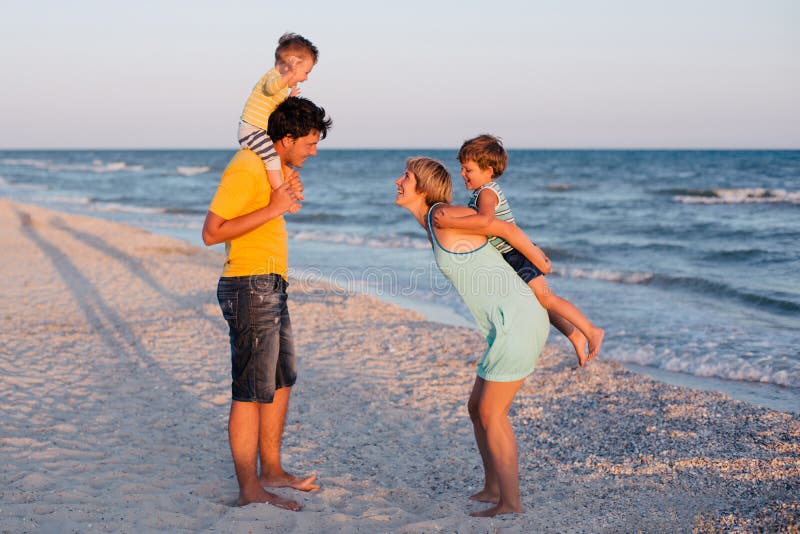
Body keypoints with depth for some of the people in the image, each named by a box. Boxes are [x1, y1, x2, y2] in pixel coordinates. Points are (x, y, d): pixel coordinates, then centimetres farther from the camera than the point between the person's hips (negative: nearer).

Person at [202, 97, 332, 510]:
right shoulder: (245, 169, -16)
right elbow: (212, 232, -20)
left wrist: (289, 191, 9)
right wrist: (272, 208, -21)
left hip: (272, 289, 11)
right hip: (250, 287, -10)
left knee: (281, 381, 17)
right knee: (252, 391, -6)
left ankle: (271, 471, 28)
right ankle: (249, 490, 1)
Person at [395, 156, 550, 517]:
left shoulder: (444, 216, -11)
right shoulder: (434, 227, 16)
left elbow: (506, 228, -3)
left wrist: (539, 262, 11)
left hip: (517, 322, -9)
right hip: (511, 324, 9)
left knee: (491, 413, -2)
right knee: (478, 408, 16)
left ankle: (511, 502, 7)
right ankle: (492, 489, 28)